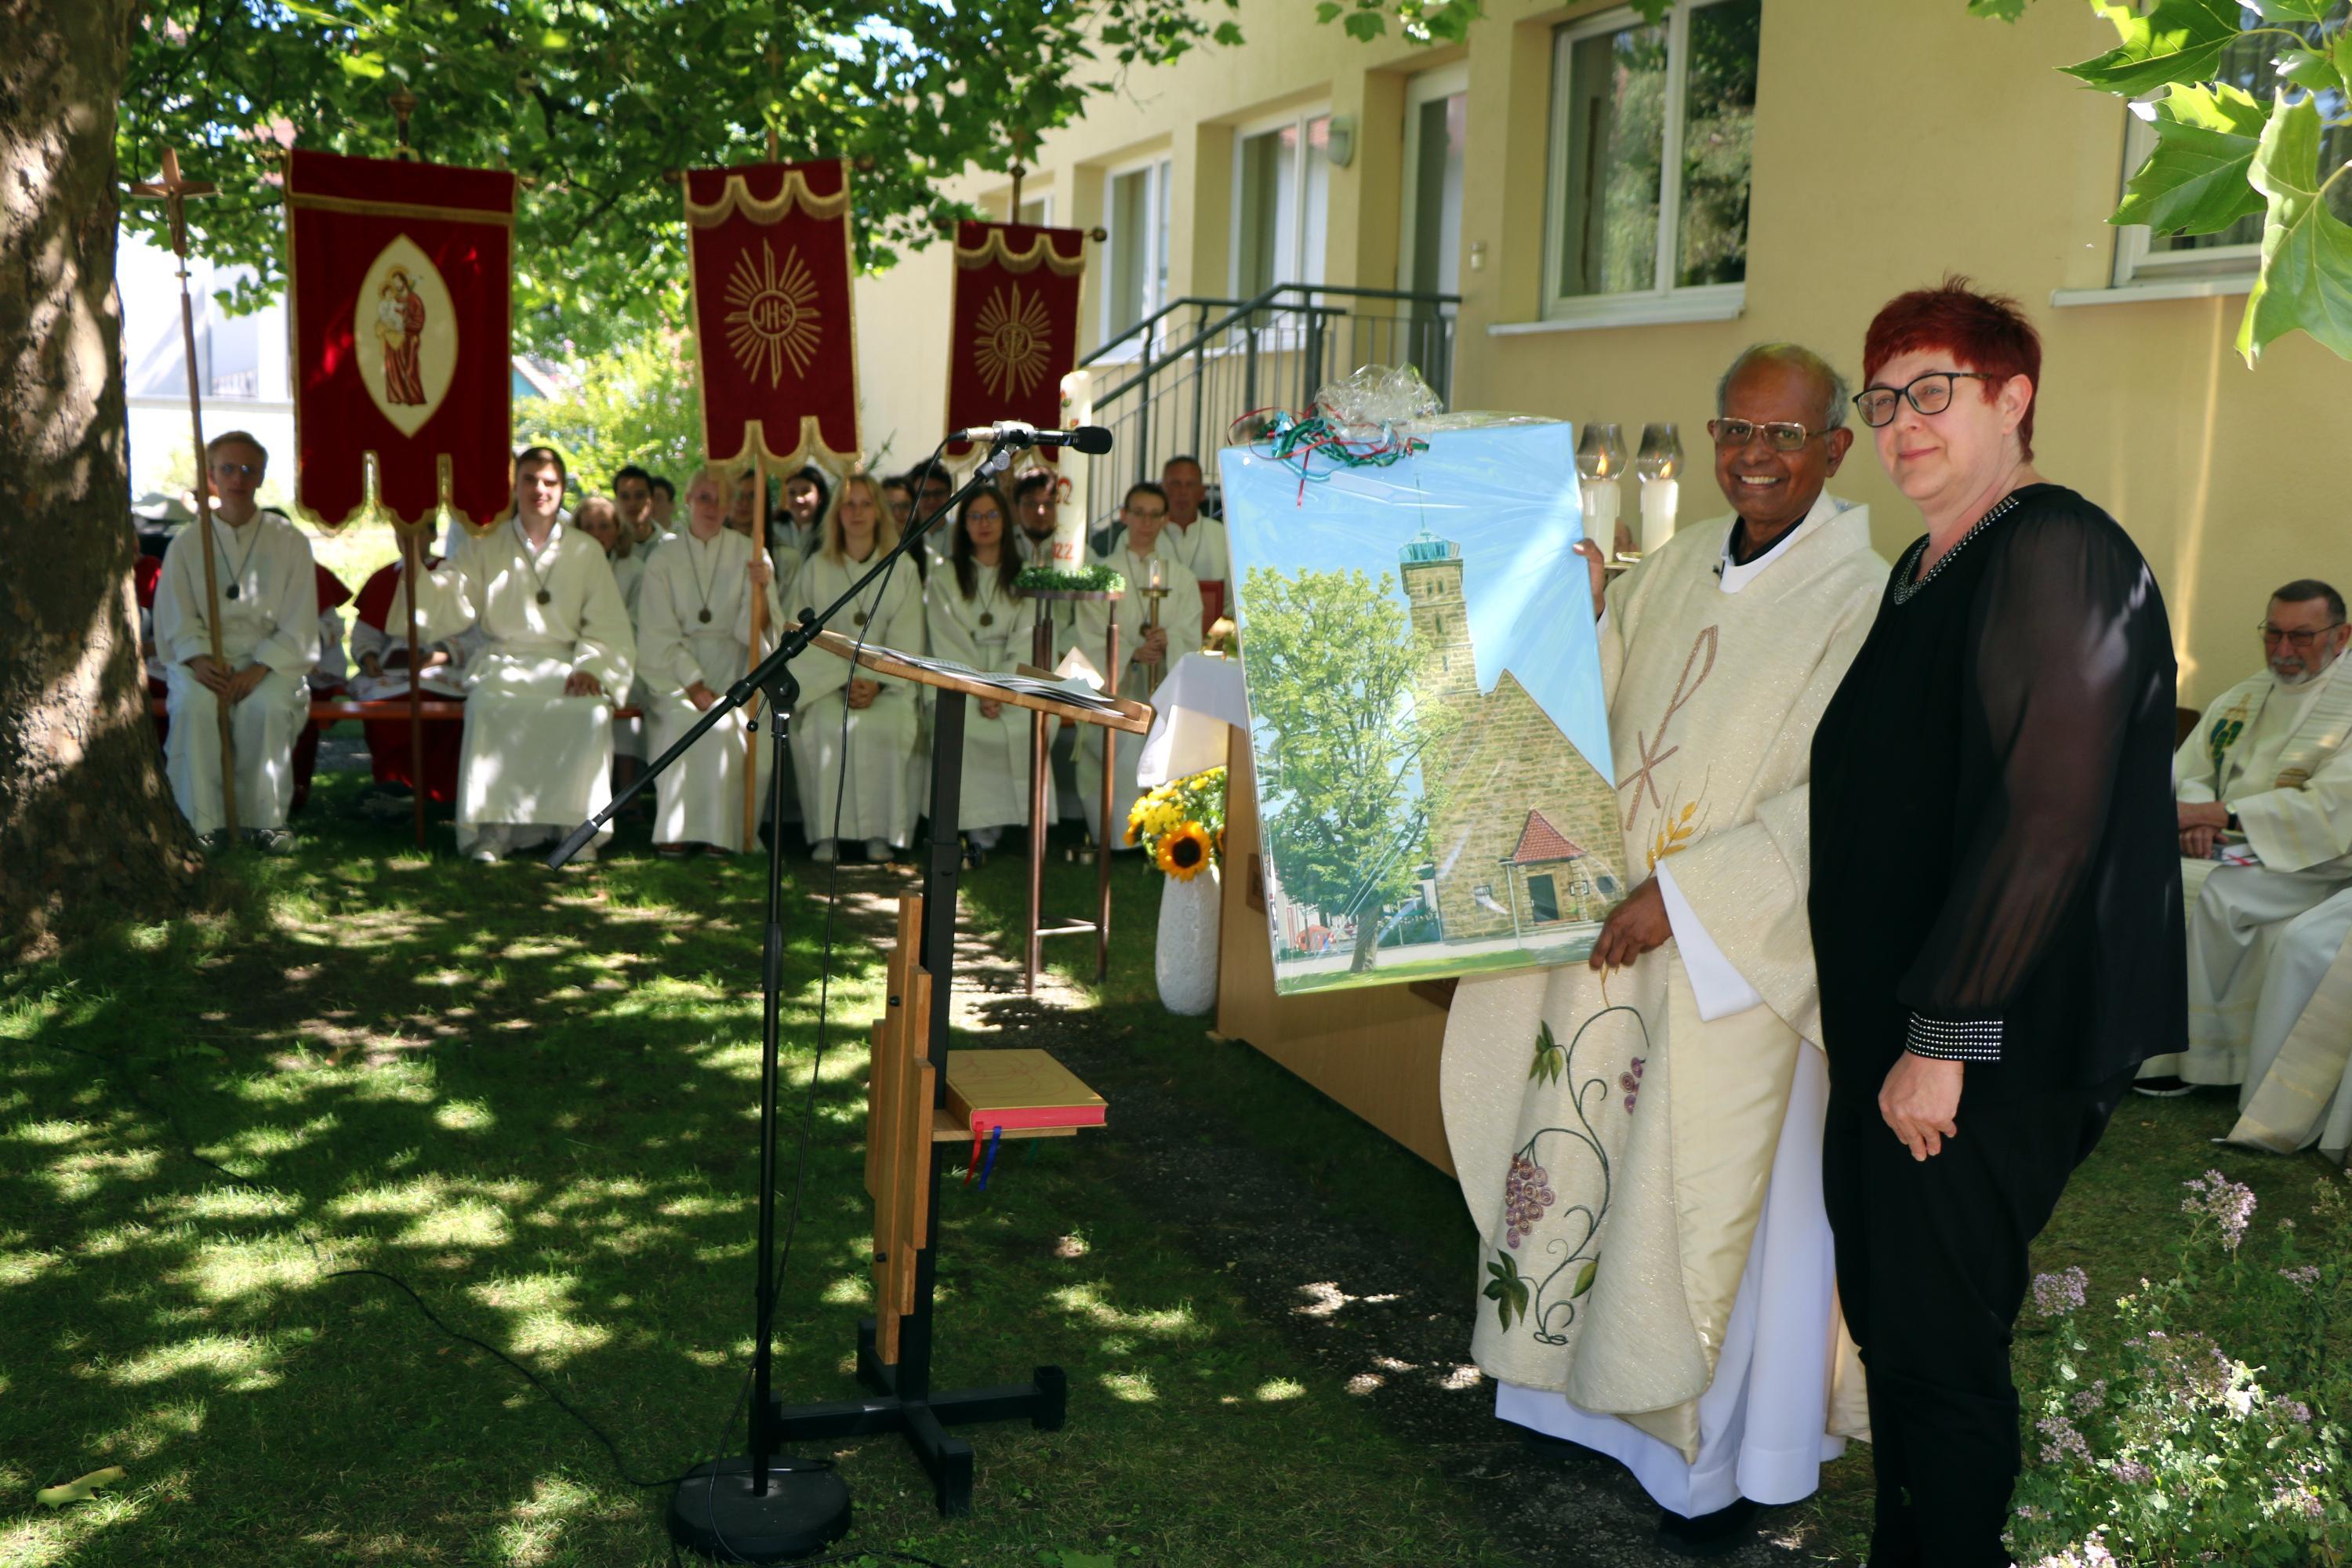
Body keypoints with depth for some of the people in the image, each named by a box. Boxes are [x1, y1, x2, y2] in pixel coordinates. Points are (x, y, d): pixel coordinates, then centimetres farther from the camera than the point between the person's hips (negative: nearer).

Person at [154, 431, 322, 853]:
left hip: (272, 659, -1)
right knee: (194, 703, -32)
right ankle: (204, 822, -27)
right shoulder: (187, 544, 11)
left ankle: (265, 819, -21)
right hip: (205, 659, 1)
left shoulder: (289, 541, 7)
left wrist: (260, 669, -16)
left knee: (266, 706, -34)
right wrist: (198, 660, -18)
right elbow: (178, 622, 4)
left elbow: (299, 627, 0)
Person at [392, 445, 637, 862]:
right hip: (502, 665, 0)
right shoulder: (484, 546, 13)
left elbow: (609, 627, 7)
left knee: (590, 714, -33)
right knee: (490, 710, -34)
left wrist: (590, 667, -10)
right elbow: (449, 604, 2)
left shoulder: (585, 551, 12)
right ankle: (492, 827, -28)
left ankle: (578, 827, -24)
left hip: (564, 667, 0)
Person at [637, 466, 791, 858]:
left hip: (733, 670, 0)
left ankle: (722, 831, -22)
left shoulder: (749, 555, 7)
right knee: (685, 719, -31)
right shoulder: (663, 562, 8)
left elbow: (755, 632, 0)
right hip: (676, 672, 0)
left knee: (731, 723, -31)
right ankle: (677, 830, -24)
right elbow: (658, 637, 0)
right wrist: (693, 683, -15)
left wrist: (760, 591, -20)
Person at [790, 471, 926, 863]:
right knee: (827, 724, -31)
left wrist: (876, 683, -15)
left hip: (887, 683, 0)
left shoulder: (903, 571, 10)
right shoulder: (816, 569, 11)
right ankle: (827, 831, -25)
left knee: (886, 724, -32)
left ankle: (881, 833, -23)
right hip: (826, 680, 0)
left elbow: (907, 644, 2)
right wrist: (846, 680, -13)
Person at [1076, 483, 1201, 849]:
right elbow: (1089, 641, 0)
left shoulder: (1181, 578, 18)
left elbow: (1190, 639, 7)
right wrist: (1132, 653, -18)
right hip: (1112, 689, -2)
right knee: (1129, 740, -26)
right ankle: (1121, 832, -19)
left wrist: (1167, 642, -16)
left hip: (1165, 689, 2)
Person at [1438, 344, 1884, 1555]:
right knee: (1580, 1154, 14)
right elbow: (1593, 718, 11)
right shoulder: (1673, 569, 7)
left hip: (1738, 954, -6)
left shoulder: (1863, 600, -13)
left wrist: (1685, 895, -21)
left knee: (1707, 1193, 4)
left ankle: (1719, 1456, 24)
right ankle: (1595, 1390, 35)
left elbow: (1838, 800, -18)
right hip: (1618, 921, 6)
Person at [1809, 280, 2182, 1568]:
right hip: (1893, 1029, 10)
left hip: (1982, 1056, -10)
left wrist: (1942, 1037, -22)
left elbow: (2047, 815, -23)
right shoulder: (1928, 568, 15)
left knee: (1940, 1355, 1)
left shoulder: (2053, 551, -15)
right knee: (1890, 1330, 18)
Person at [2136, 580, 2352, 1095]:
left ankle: (2186, 1056, -22)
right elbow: (2189, 771, 11)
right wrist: (2196, 817, -13)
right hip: (2226, 845, 6)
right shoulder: (2245, 696, 15)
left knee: (2213, 893, -33)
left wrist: (2222, 813, -21)